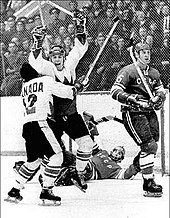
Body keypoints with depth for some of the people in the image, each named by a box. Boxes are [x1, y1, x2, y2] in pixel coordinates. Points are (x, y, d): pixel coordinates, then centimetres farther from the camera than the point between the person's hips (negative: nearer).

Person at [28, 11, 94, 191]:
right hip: (53, 117, -4)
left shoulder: (69, 65, 2)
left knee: (86, 143, -3)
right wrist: (37, 44, -39)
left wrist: (80, 28, -11)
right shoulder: (47, 68, -10)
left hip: (71, 115, 4)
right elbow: (35, 63, -28)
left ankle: (79, 173, 16)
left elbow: (80, 49, 1)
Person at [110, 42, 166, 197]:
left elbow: (160, 90, 22)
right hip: (133, 114, -7)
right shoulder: (129, 71, -11)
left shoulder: (154, 73, 11)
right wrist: (132, 99, -28)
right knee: (149, 146, -14)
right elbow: (115, 91, -17)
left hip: (149, 112, 7)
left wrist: (159, 98, -3)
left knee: (153, 146, 7)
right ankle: (149, 184, -10)